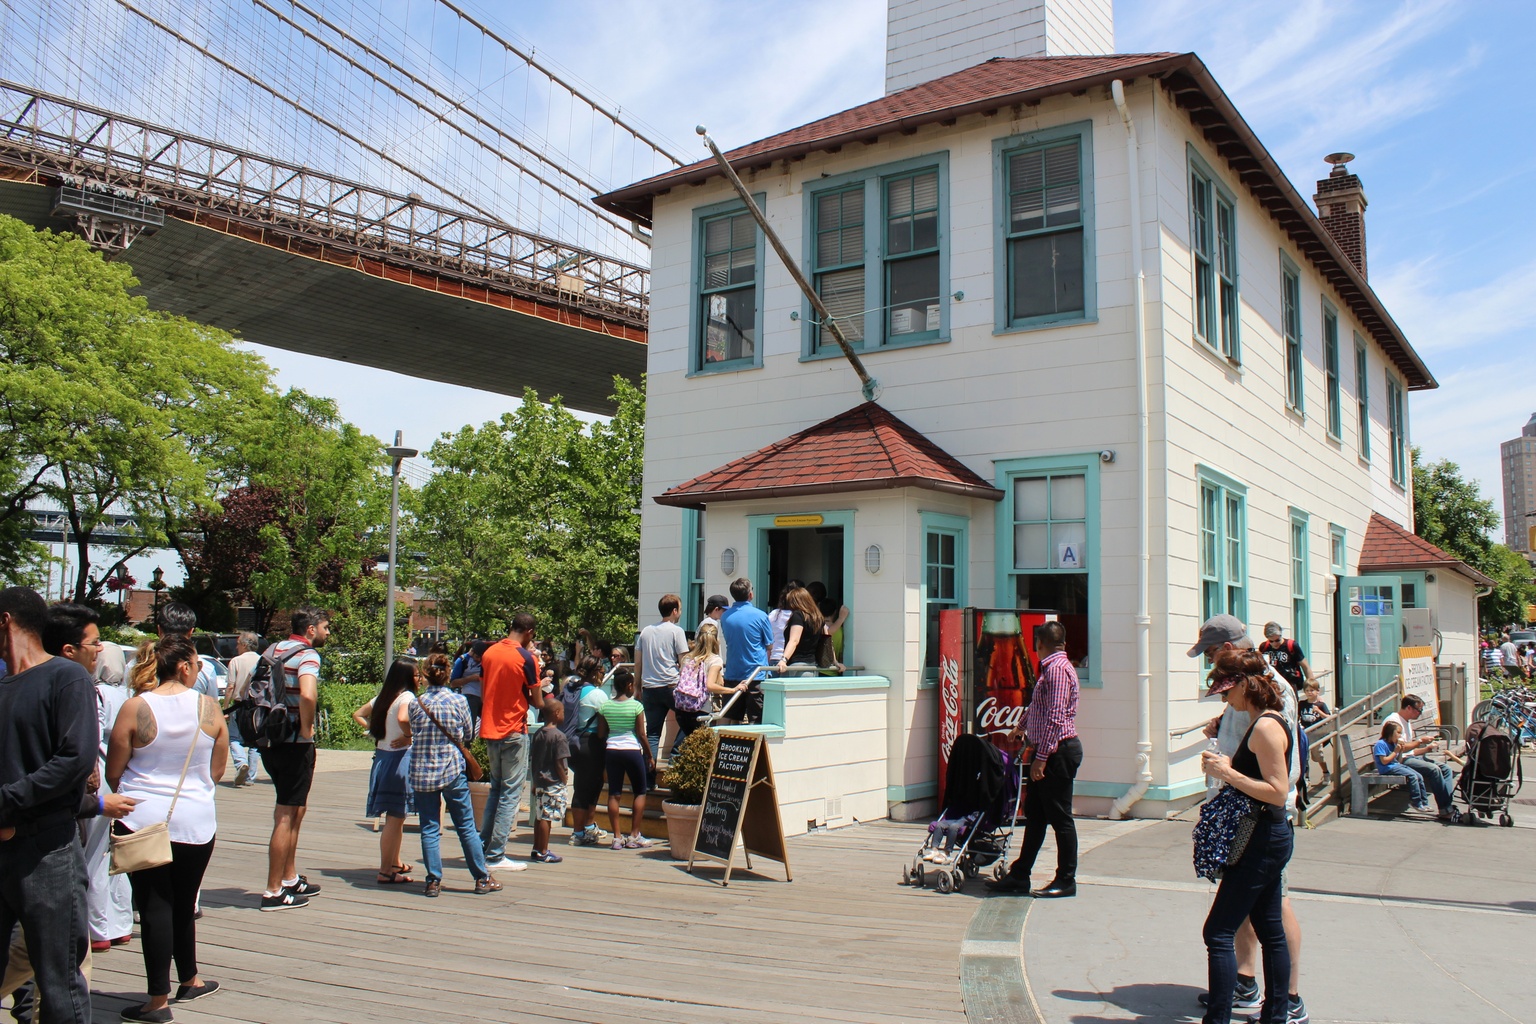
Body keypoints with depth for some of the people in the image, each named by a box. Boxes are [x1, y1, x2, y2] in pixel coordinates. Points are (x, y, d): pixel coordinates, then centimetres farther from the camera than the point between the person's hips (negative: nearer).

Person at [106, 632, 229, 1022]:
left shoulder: (135, 708, -9)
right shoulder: (209, 707, -5)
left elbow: (113, 774, -1)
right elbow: (216, 771, 5)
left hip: (143, 819, -2)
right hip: (195, 821, 2)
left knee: (155, 906, 3)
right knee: (184, 904, 18)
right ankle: (189, 981, 33)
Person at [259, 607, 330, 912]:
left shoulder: (273, 650, 11)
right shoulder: (307, 655, -15)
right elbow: (307, 695, -32)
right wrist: (307, 729, -19)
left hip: (269, 740, 9)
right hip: (295, 744, -9)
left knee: (295, 808, 21)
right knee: (287, 816, 0)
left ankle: (290, 878, 29)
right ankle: (274, 892, 6)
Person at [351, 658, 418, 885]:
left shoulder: (382, 696, 12)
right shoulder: (407, 696, -14)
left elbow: (358, 715, 19)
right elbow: (402, 718, -33)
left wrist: (375, 731, 14)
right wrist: (408, 736, -16)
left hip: (382, 755, 9)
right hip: (400, 758, -9)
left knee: (394, 816, 20)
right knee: (396, 817, -3)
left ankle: (395, 863, 32)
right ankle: (386, 872, 0)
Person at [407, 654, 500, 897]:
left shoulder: (416, 704, -5)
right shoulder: (459, 701, -6)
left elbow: (413, 734, 7)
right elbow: (468, 734, 5)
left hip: (422, 772, 0)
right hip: (452, 770, 0)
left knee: (429, 829, 7)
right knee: (466, 827, 7)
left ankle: (433, 881, 7)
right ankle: (482, 879, 15)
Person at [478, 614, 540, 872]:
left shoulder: (489, 653, 6)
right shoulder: (526, 658, -13)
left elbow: (484, 688, 14)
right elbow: (536, 700, -7)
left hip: (489, 729, 7)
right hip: (513, 732, -7)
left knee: (496, 789, 20)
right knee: (511, 793, 0)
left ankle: (482, 847, 21)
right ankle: (496, 856, 0)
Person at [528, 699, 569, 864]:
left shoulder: (538, 734, 10)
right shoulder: (559, 736, -14)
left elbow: (533, 760, 13)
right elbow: (559, 763, -17)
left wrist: (535, 781, 20)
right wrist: (564, 779, -6)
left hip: (539, 782, 8)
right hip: (554, 784, -8)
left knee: (539, 816, 14)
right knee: (546, 818, -4)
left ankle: (537, 849, 21)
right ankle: (543, 852, -1)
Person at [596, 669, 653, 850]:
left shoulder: (605, 707, 2)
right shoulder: (636, 706, -8)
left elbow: (601, 735, 2)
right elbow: (641, 734, -6)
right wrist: (649, 756, 4)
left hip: (611, 751, 3)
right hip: (632, 750, -3)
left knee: (614, 793, 6)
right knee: (640, 792, 9)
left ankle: (617, 837, 5)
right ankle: (634, 836, 5)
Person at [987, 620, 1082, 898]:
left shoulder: (1057, 668, -15)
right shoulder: (1052, 667, 17)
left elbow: (1055, 717, -22)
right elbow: (1038, 708, 33)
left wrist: (1041, 757, -22)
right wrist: (1022, 727, 47)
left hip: (1057, 752, -10)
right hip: (1049, 752, 10)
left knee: (1059, 817, -1)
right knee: (1034, 813, 11)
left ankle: (1066, 881, 9)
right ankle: (1019, 876, 16)